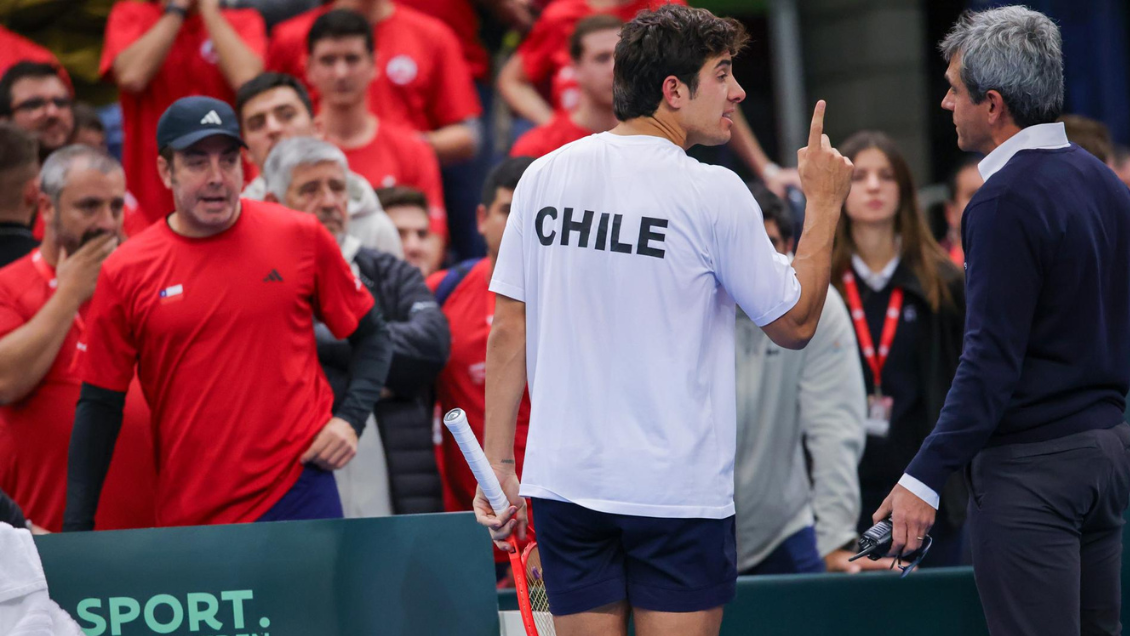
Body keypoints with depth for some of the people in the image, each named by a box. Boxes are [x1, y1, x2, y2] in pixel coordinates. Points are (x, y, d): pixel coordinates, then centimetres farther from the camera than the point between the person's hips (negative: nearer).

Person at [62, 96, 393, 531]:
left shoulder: (302, 238, 2)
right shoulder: (126, 274, 1)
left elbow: (371, 336, 14)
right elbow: (100, 405, 6)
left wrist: (350, 420, -2)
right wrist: (76, 529, 1)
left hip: (300, 492, 0)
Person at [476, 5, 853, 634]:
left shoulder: (544, 176, 4)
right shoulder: (713, 193, -9)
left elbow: (509, 331, 6)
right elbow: (795, 323, 1)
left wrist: (499, 465, 11)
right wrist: (825, 204, 10)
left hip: (564, 481, 4)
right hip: (678, 488, -4)